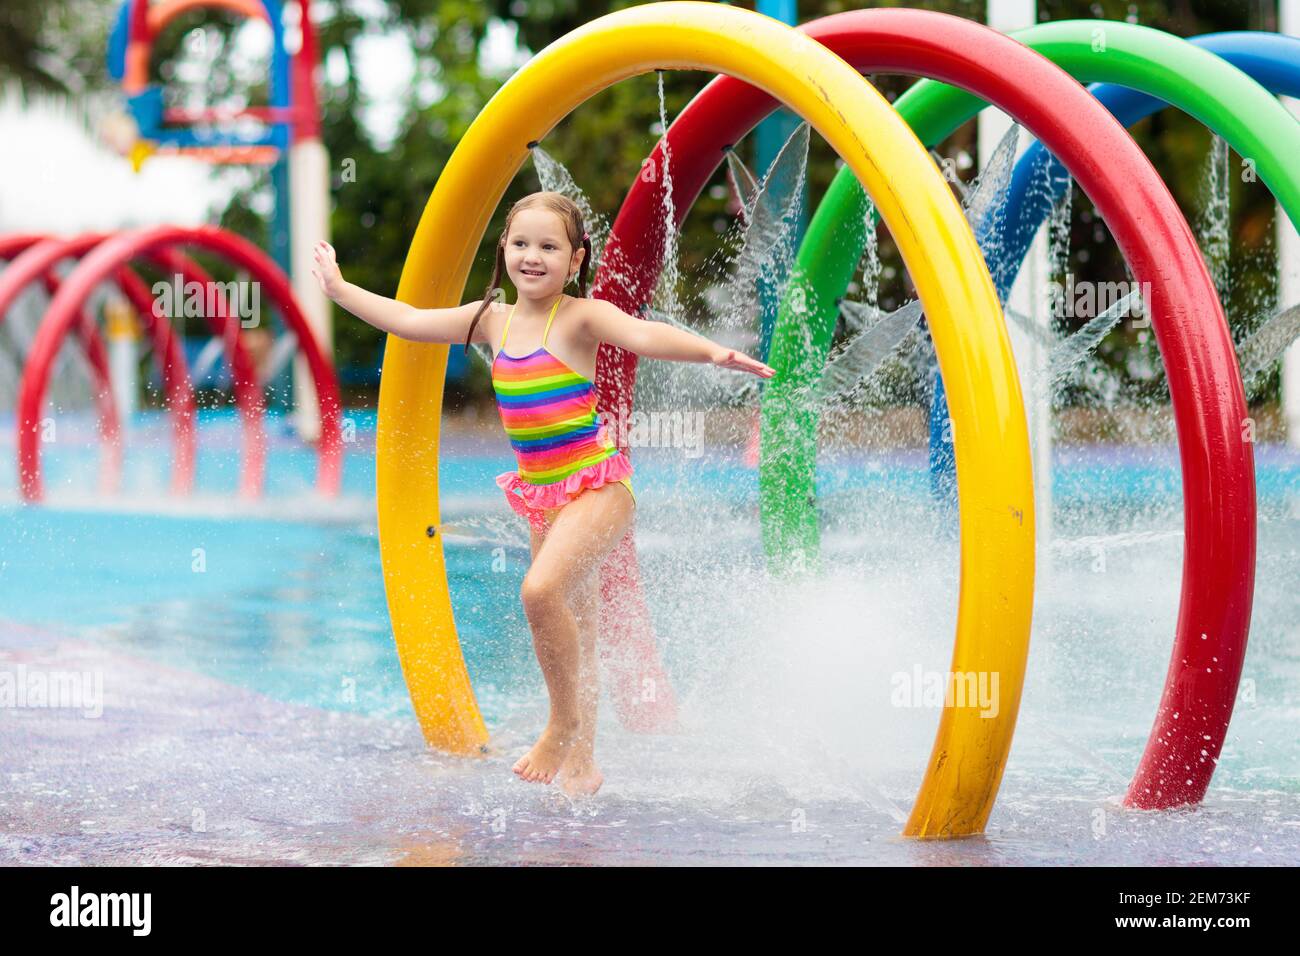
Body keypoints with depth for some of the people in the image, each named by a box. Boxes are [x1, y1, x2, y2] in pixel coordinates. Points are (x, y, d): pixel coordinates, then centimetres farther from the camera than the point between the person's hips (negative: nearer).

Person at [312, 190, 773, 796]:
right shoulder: (493, 319, 9)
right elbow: (409, 321, 22)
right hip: (540, 493, 7)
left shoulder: (581, 316, -9)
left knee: (541, 590, -28)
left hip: (598, 483, -7)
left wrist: (711, 352, -44)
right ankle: (582, 763, 23)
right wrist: (340, 289, 30)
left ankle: (565, 723, -10)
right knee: (571, 634, 13)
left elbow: (645, 336, -27)